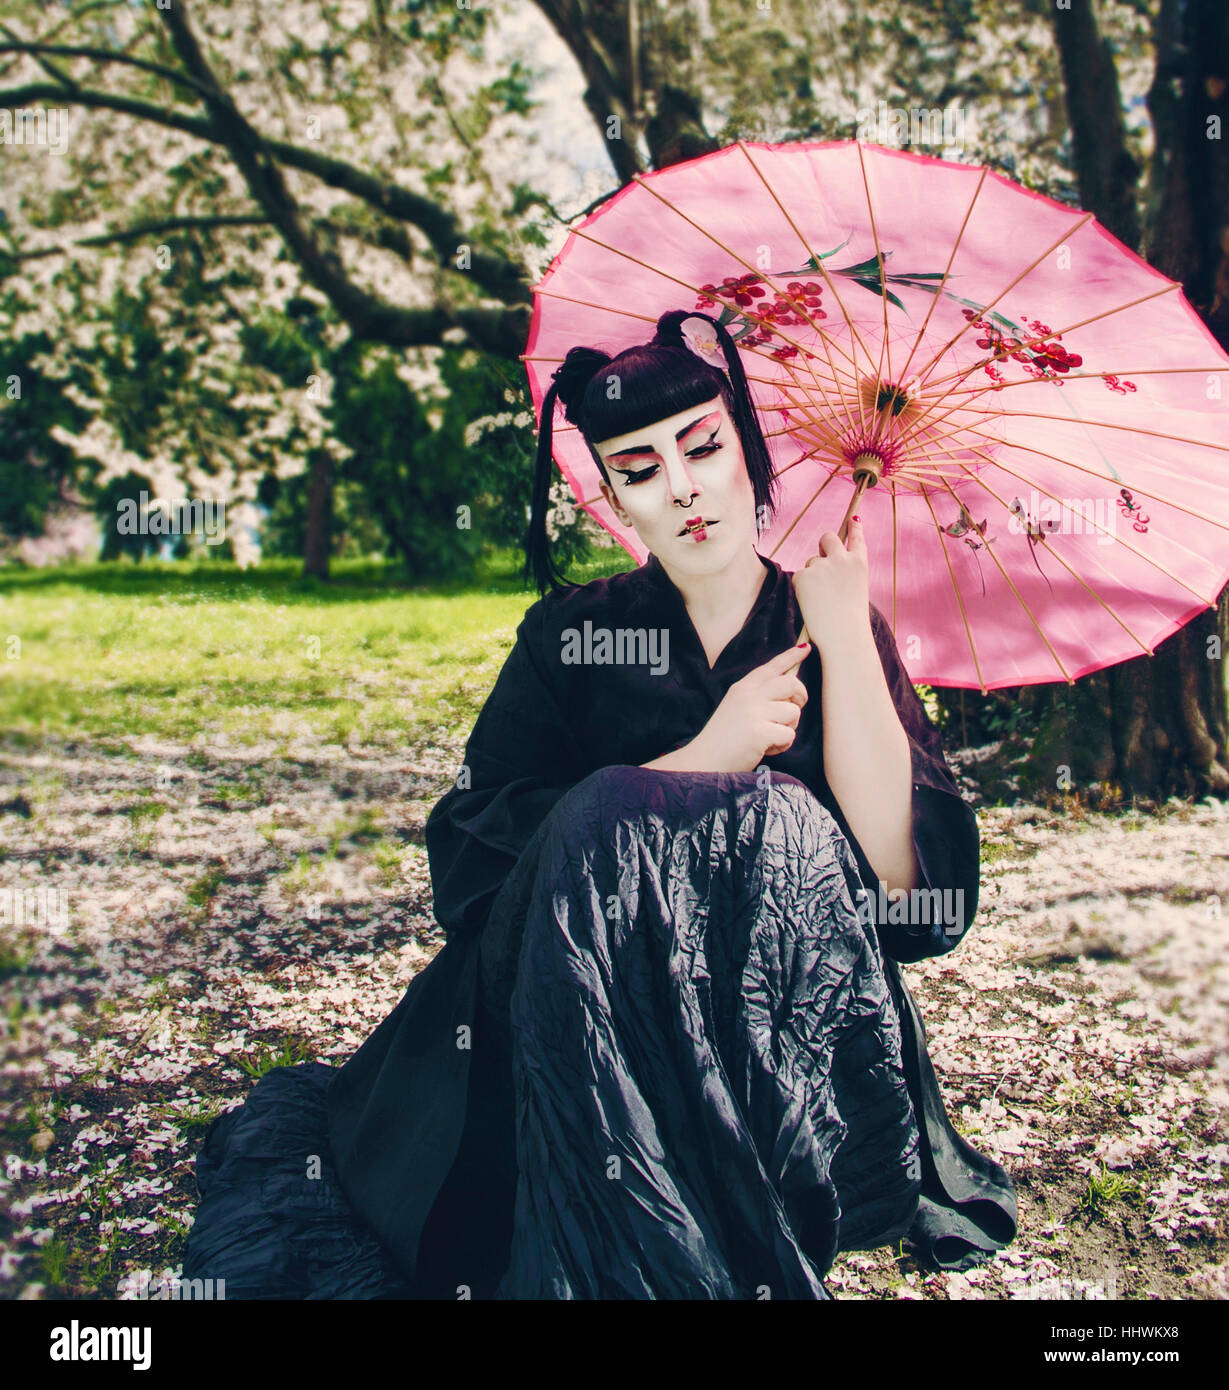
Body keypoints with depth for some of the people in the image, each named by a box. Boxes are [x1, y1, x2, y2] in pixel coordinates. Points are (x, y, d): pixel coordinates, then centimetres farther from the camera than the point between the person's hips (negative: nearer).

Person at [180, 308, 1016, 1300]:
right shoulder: (569, 637, 8)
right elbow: (470, 862, -7)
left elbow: (906, 883, -10)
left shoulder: (836, 635, 6)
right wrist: (700, 759, -14)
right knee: (612, 815, -29)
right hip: (568, 1034, 1)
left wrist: (843, 629, -12)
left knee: (780, 819, -28)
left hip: (783, 1059, 0)